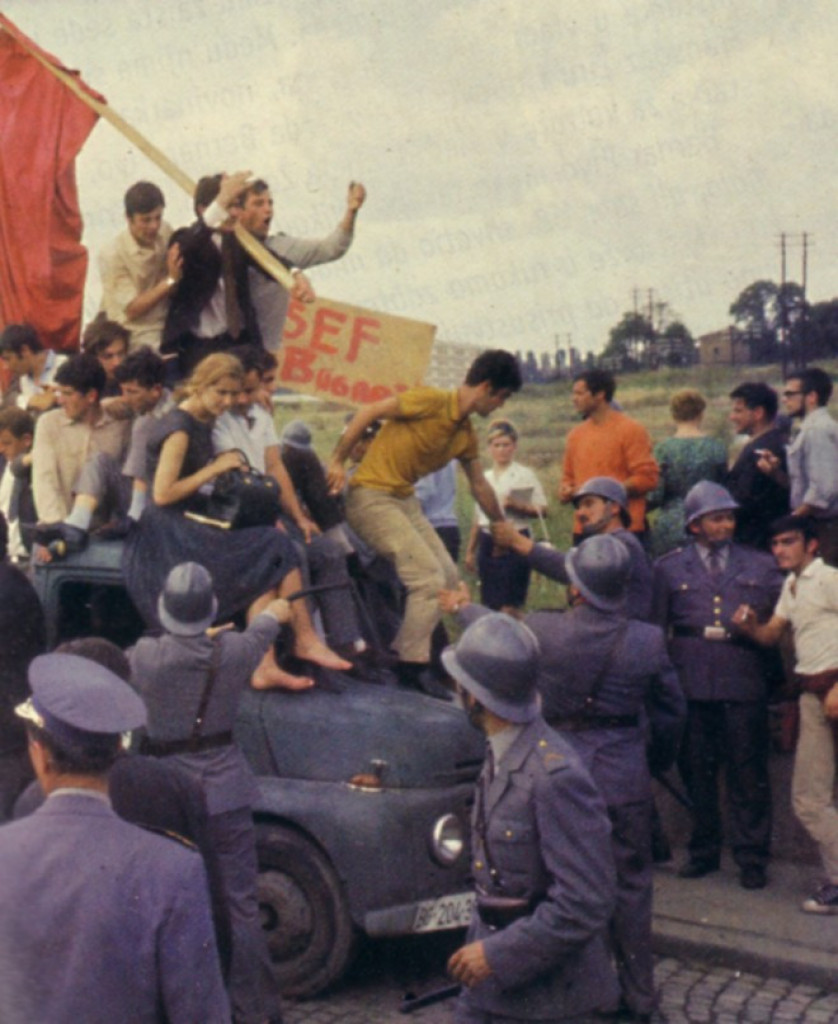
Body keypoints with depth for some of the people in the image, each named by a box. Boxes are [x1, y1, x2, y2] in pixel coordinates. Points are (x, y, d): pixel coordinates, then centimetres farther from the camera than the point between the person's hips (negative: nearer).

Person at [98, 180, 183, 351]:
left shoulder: (165, 233, 1)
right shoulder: (113, 256, -15)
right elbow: (133, 310, -15)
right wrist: (171, 280, -22)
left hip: (169, 326, 7)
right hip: (137, 339, -6)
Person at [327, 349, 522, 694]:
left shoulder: (466, 435, 9)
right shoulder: (433, 401, -17)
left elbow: (480, 486, 22)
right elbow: (369, 412, -16)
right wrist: (338, 461, -19)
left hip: (405, 500, 9)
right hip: (371, 498, -9)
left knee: (448, 577, 9)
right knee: (429, 578, -15)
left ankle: (402, 651, 19)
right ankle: (413, 665, -4)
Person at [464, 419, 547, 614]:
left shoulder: (525, 475, 1)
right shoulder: (485, 478, 14)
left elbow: (542, 510, -4)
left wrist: (517, 506, -18)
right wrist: (470, 550, 17)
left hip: (514, 541, -5)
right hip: (488, 544, 5)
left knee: (509, 605, -9)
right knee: (490, 604, 5)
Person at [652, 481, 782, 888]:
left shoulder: (761, 565, 13)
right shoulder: (668, 568, 11)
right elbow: (654, 628, 9)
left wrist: (755, 629, -10)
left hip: (743, 685, 0)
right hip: (691, 684, 0)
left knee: (748, 774, 1)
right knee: (696, 773, 7)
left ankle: (751, 858, 11)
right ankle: (703, 851, 21)